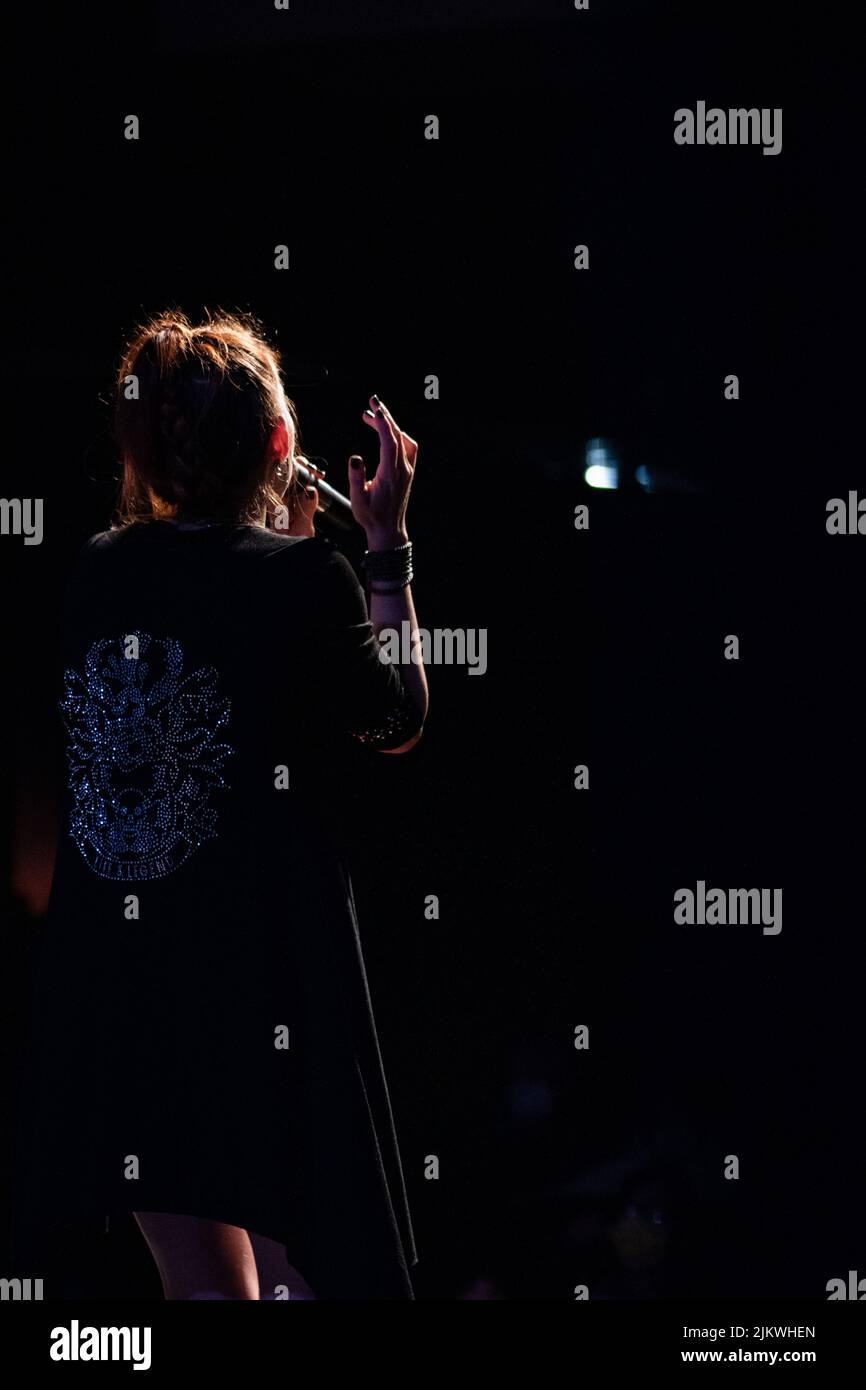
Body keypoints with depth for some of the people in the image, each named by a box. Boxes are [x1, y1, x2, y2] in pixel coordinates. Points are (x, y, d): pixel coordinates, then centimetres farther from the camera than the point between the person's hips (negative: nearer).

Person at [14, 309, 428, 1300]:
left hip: (121, 985, 5)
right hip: (270, 985, -5)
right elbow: (396, 722, 3)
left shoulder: (98, 574, 2)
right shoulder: (303, 581, -13)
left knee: (205, 1283, 15)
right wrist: (387, 543, 8)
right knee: (306, 1273, 3)